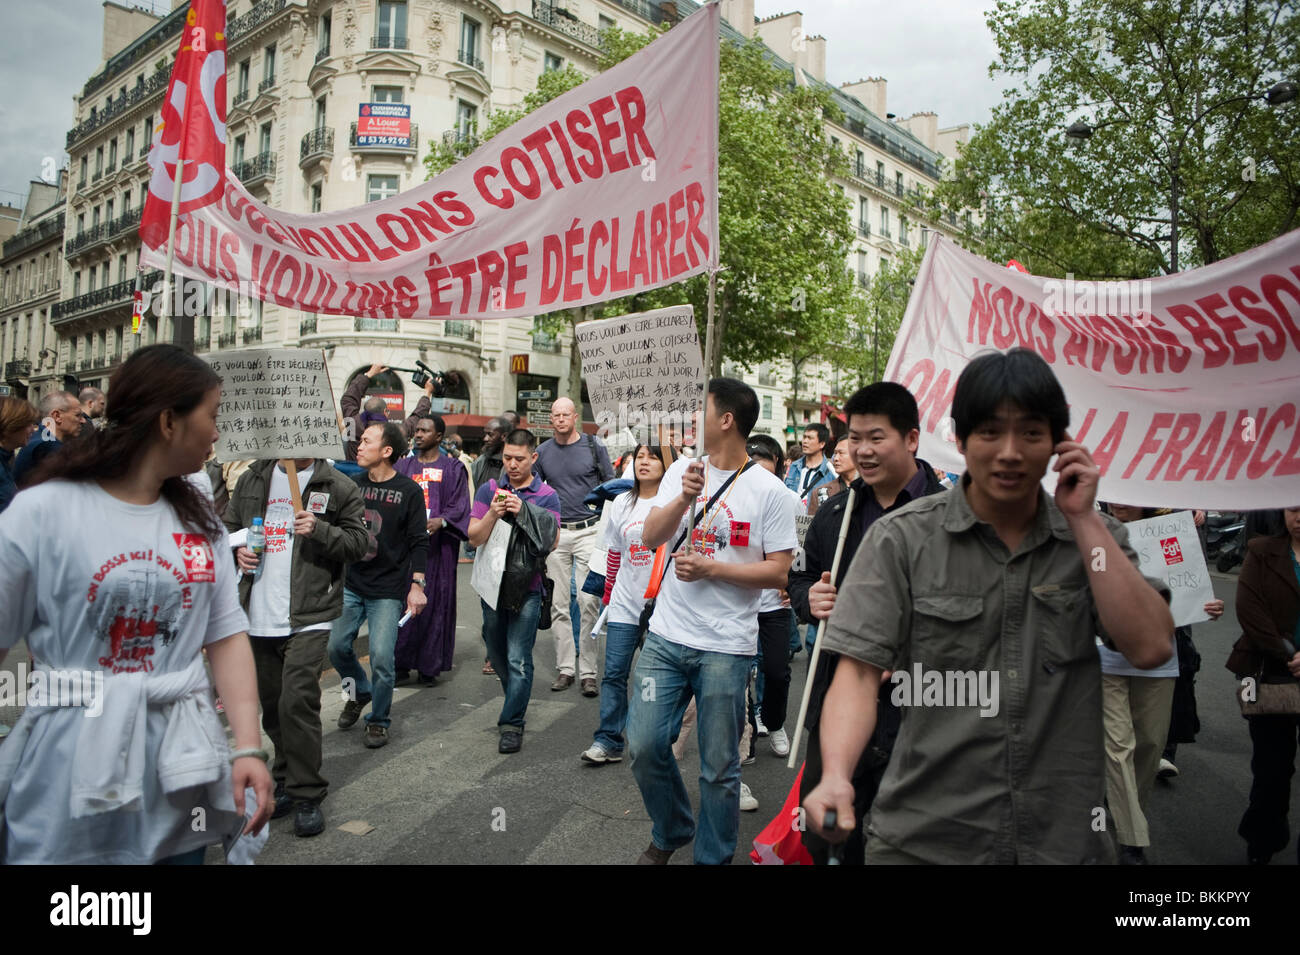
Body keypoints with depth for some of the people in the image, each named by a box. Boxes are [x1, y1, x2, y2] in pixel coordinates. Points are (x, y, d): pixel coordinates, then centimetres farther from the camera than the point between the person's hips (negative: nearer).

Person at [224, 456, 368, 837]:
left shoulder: (339, 487, -1)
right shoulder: (252, 479, 12)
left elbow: (358, 543, -2)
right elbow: (228, 528, 21)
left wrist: (320, 530, -19)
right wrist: (237, 550, -1)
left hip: (308, 617, -5)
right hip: (258, 616, 5)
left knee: (297, 702, -12)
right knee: (272, 706, 15)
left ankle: (307, 796, 2)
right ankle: (287, 783, 32)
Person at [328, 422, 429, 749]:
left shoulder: (408, 491, -6)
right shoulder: (352, 484, 5)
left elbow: (419, 542, -5)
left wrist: (417, 585, -10)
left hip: (388, 590, -4)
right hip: (350, 585, 4)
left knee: (381, 657, -7)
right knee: (337, 646, 4)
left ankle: (378, 720, 14)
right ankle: (359, 692, 33)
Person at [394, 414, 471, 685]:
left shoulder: (453, 468, 6)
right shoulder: (404, 466, 15)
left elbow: (460, 505, -1)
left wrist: (441, 521, -18)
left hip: (438, 543, -2)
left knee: (435, 601, -1)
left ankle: (429, 665, 8)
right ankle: (402, 662, 8)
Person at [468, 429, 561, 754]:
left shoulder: (547, 495, -2)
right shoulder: (489, 490, 3)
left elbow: (552, 541, -12)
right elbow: (474, 537, -2)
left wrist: (522, 513, -21)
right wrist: (493, 514, -19)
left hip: (527, 587, -3)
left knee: (518, 660, -6)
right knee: (497, 656, 17)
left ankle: (512, 724, 2)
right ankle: (517, 702, 39)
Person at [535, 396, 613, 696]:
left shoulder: (594, 446, 2)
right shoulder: (542, 452, 9)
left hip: (589, 530, -3)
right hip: (556, 533, 3)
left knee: (589, 603, -6)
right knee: (558, 604, 4)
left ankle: (588, 672, 0)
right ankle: (565, 668, 14)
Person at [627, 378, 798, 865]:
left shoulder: (769, 491, -6)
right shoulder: (683, 470, 7)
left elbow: (778, 572, -7)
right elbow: (650, 537, -2)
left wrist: (710, 568, -15)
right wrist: (684, 499, -18)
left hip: (726, 648, -4)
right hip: (666, 637, 4)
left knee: (718, 767, 6)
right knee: (644, 746, 6)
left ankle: (713, 856, 29)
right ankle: (671, 831, 33)